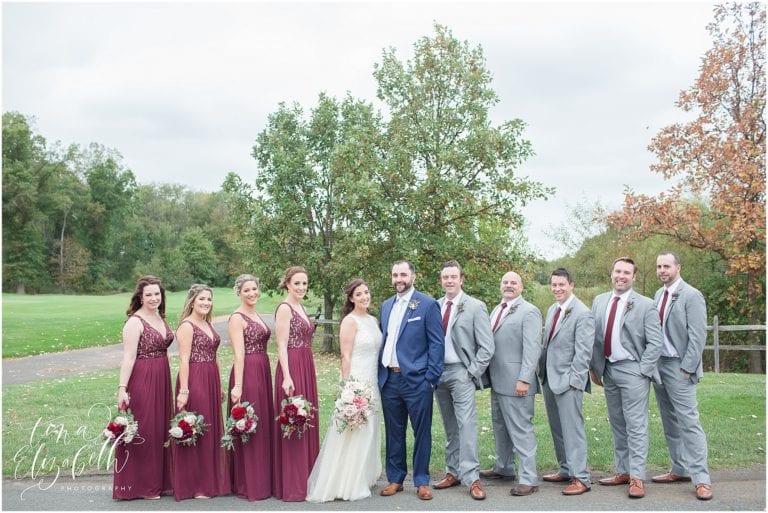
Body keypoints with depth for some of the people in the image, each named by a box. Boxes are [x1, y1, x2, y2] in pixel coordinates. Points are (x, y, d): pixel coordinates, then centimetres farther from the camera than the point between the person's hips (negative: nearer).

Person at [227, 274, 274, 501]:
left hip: (263, 372, 9)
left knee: (263, 424, 13)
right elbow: (239, 354, -17)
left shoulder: (256, 315, 16)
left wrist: (264, 375, 14)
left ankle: (262, 479, 24)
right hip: (247, 373, -9)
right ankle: (248, 485, 8)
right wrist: (237, 385, -21)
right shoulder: (237, 318, -9)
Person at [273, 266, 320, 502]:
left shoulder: (301, 308, 15)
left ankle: (305, 478, 23)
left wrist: (308, 372, 19)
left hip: (307, 367, 9)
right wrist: (287, 377, -21)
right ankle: (291, 486, 5)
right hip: (292, 367, -9)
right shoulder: (284, 308, -10)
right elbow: (282, 345, -15)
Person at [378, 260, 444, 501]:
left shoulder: (428, 304, -5)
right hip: (389, 379, 5)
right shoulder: (386, 305, 12)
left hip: (416, 380, -5)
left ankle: (422, 481, 18)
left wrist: (431, 378, -12)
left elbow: (437, 343, -7)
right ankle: (395, 479, 25)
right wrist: (380, 373, 10)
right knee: (394, 432, 13)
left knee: (421, 432, 5)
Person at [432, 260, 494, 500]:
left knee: (466, 425, -9)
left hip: (460, 372, -5)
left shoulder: (475, 307, -5)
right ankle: (453, 472, 20)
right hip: (438, 372, 5)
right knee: (450, 427, 12)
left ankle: (471, 478, -5)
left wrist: (471, 373, -11)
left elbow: (487, 347, -7)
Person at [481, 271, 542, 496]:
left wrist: (524, 380, -21)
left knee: (521, 429, -4)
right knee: (500, 426, 18)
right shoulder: (496, 310, 15)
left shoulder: (529, 312, -10)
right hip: (497, 382, 9)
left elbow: (532, 349, -16)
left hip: (515, 383, -8)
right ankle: (504, 468, 32)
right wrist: (489, 375, 14)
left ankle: (528, 479, 2)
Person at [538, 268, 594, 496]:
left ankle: (581, 478, 0)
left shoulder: (582, 314, -12)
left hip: (568, 380, -8)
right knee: (557, 428, 14)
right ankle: (566, 470, 25)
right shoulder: (552, 310, 13)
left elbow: (583, 352, -15)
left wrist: (573, 380, -17)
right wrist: (542, 370, 9)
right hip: (549, 378, 8)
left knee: (572, 428, -6)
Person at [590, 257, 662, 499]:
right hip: (608, 370, 5)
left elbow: (655, 343, -8)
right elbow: (594, 337, 11)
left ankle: (637, 477, 3)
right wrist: (594, 367, 7)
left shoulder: (645, 305, -6)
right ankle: (622, 471, 23)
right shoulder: (599, 301, 8)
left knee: (636, 425, -3)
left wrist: (642, 371, -12)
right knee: (617, 424, 13)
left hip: (632, 371, -5)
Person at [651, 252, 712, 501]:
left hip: (679, 367, -7)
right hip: (657, 364, 7)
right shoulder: (658, 295, 11)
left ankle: (701, 478, -4)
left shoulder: (691, 296, -9)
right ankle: (680, 469, 22)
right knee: (670, 422, 12)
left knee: (688, 422, -9)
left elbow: (698, 336, -12)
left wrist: (687, 368, -15)